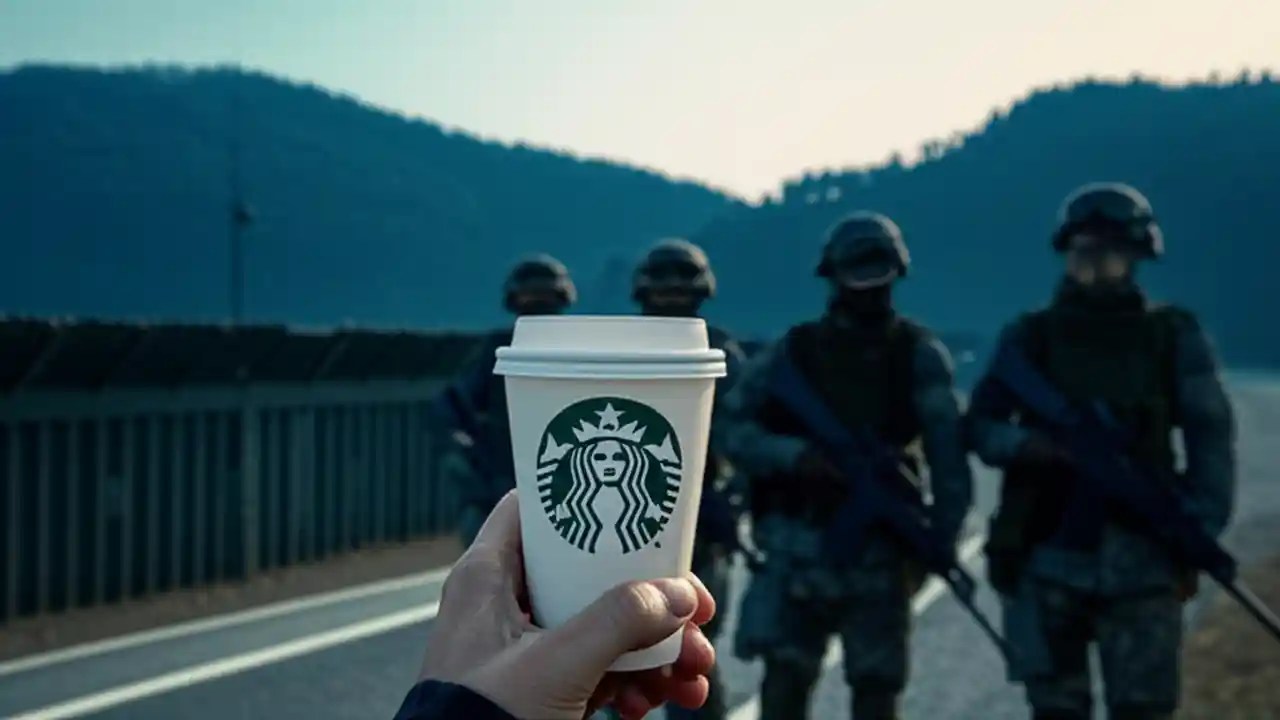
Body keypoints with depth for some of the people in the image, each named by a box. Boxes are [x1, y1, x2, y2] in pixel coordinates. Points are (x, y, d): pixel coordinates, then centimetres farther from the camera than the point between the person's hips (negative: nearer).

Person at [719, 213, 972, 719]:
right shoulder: (791, 352, 4)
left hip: (879, 549, 0)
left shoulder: (919, 356, 1)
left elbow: (948, 454, -4)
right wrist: (799, 455, -16)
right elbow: (734, 431, 0)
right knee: (784, 672, -6)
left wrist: (939, 540, -12)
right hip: (797, 543, 0)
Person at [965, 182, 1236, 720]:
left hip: (1140, 562, -1)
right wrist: (1030, 445, -18)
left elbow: (1209, 437, 1)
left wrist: (1202, 527, -11)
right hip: (1047, 562, 1)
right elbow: (980, 426, 3)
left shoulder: (1174, 338, 4)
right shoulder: (1029, 337, 4)